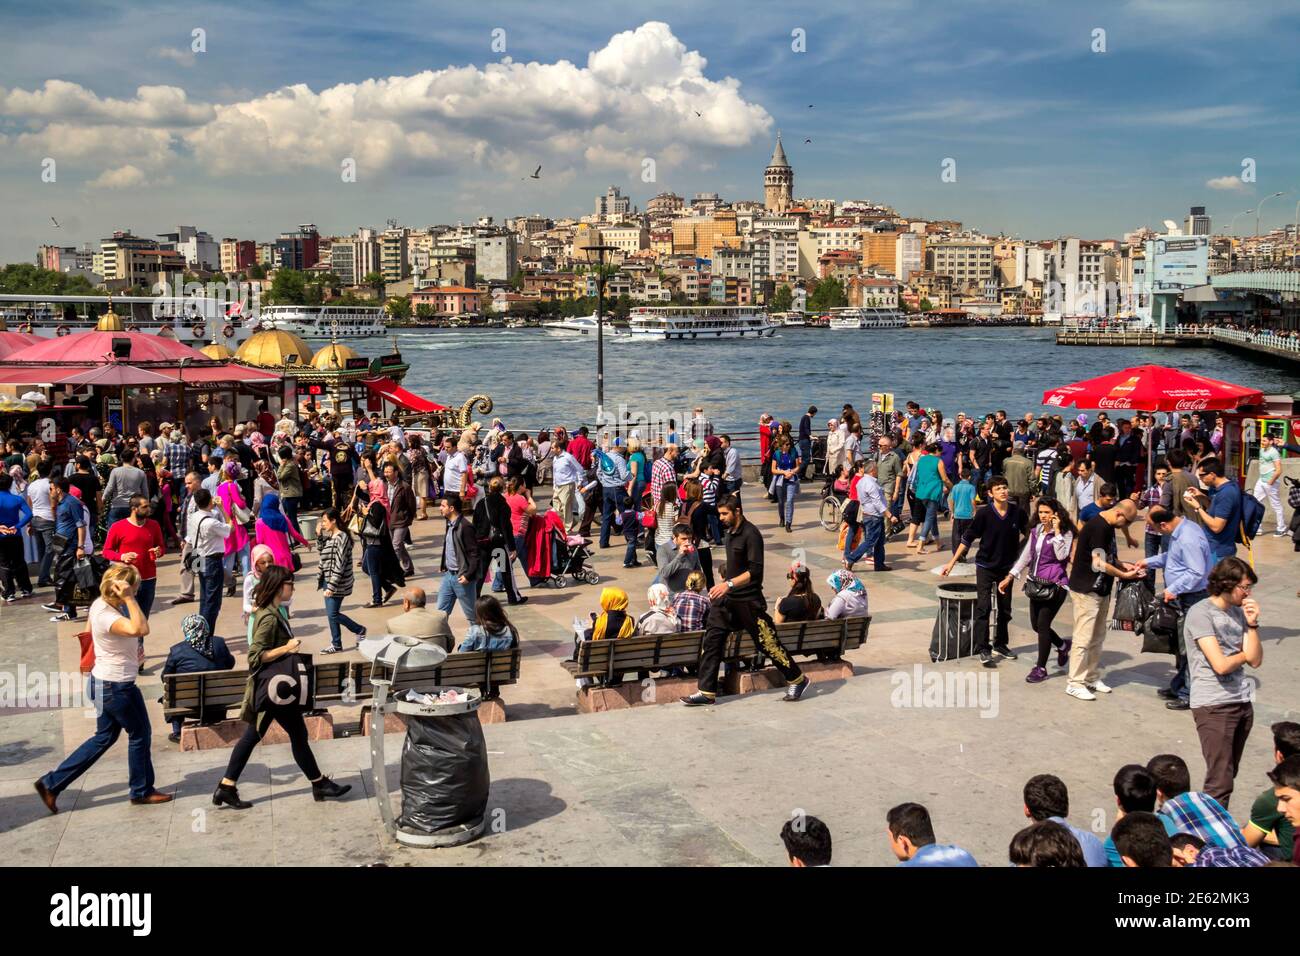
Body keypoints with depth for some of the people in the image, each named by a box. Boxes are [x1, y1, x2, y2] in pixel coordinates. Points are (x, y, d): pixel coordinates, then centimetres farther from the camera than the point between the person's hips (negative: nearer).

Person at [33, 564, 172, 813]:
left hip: (106, 682, 10)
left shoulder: (102, 604, 1)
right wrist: (129, 599, -38)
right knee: (140, 734, 9)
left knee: (104, 737, 20)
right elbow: (141, 629, -45)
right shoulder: (106, 615, -28)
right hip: (116, 686, -10)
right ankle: (142, 791, 26)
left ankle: (52, 783, 22)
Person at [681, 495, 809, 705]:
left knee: (767, 642, 2)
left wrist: (729, 584, -31)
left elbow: (755, 571, -24)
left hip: (748, 599, -8)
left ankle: (797, 680, 20)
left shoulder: (750, 534, -17)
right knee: (712, 640, 1)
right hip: (727, 597, 8)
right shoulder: (731, 532, 10)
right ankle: (706, 691, 6)